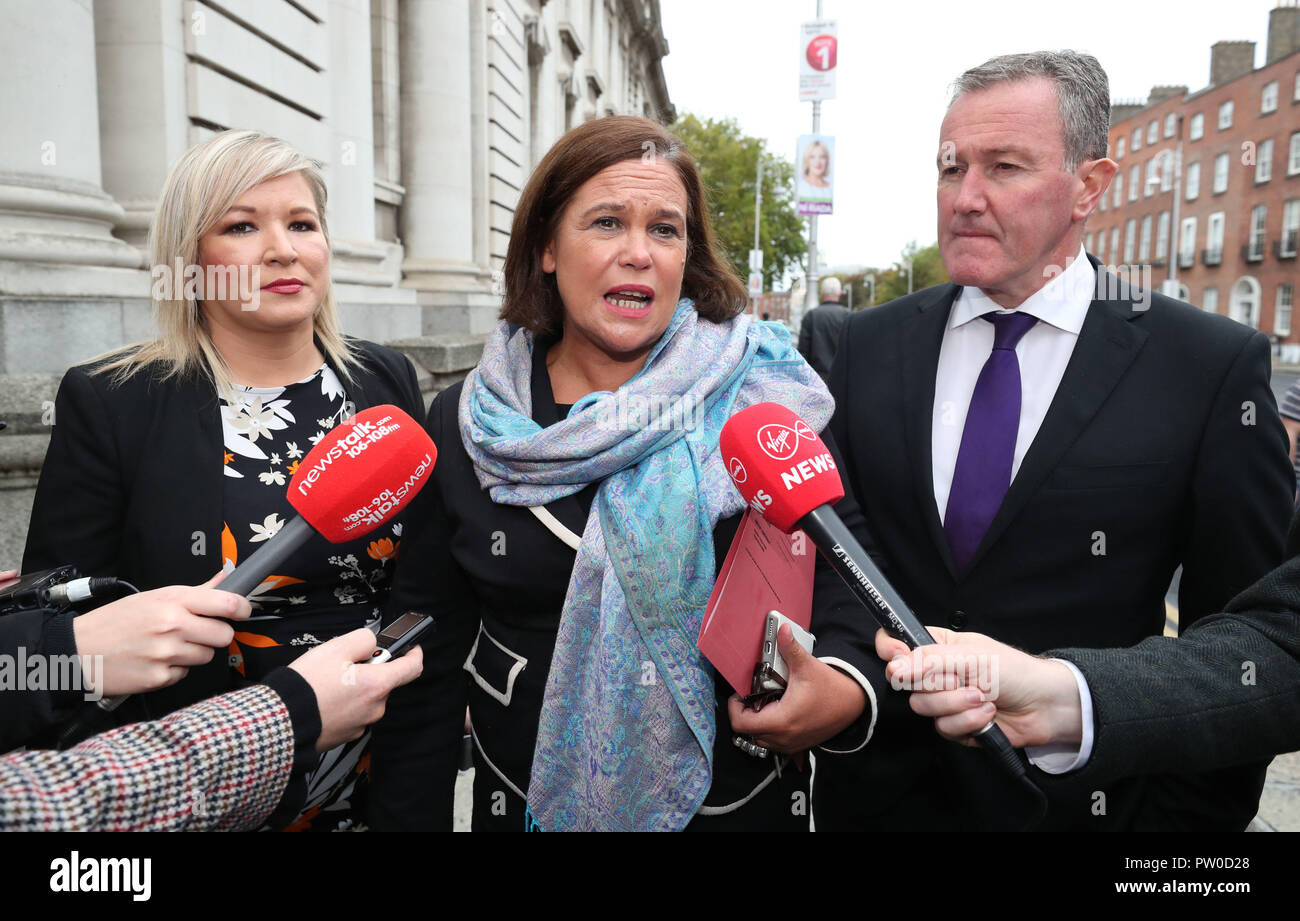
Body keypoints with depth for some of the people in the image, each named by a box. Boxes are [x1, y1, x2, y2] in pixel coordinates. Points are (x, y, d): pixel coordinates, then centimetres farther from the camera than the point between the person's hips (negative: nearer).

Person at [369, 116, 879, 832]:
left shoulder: (761, 394, -7)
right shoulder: (466, 426, -4)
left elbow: (841, 590, -6)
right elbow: (428, 671, -1)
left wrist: (843, 690, -25)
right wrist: (406, 817, -2)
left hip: (743, 804, 0)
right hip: (526, 806, 1)